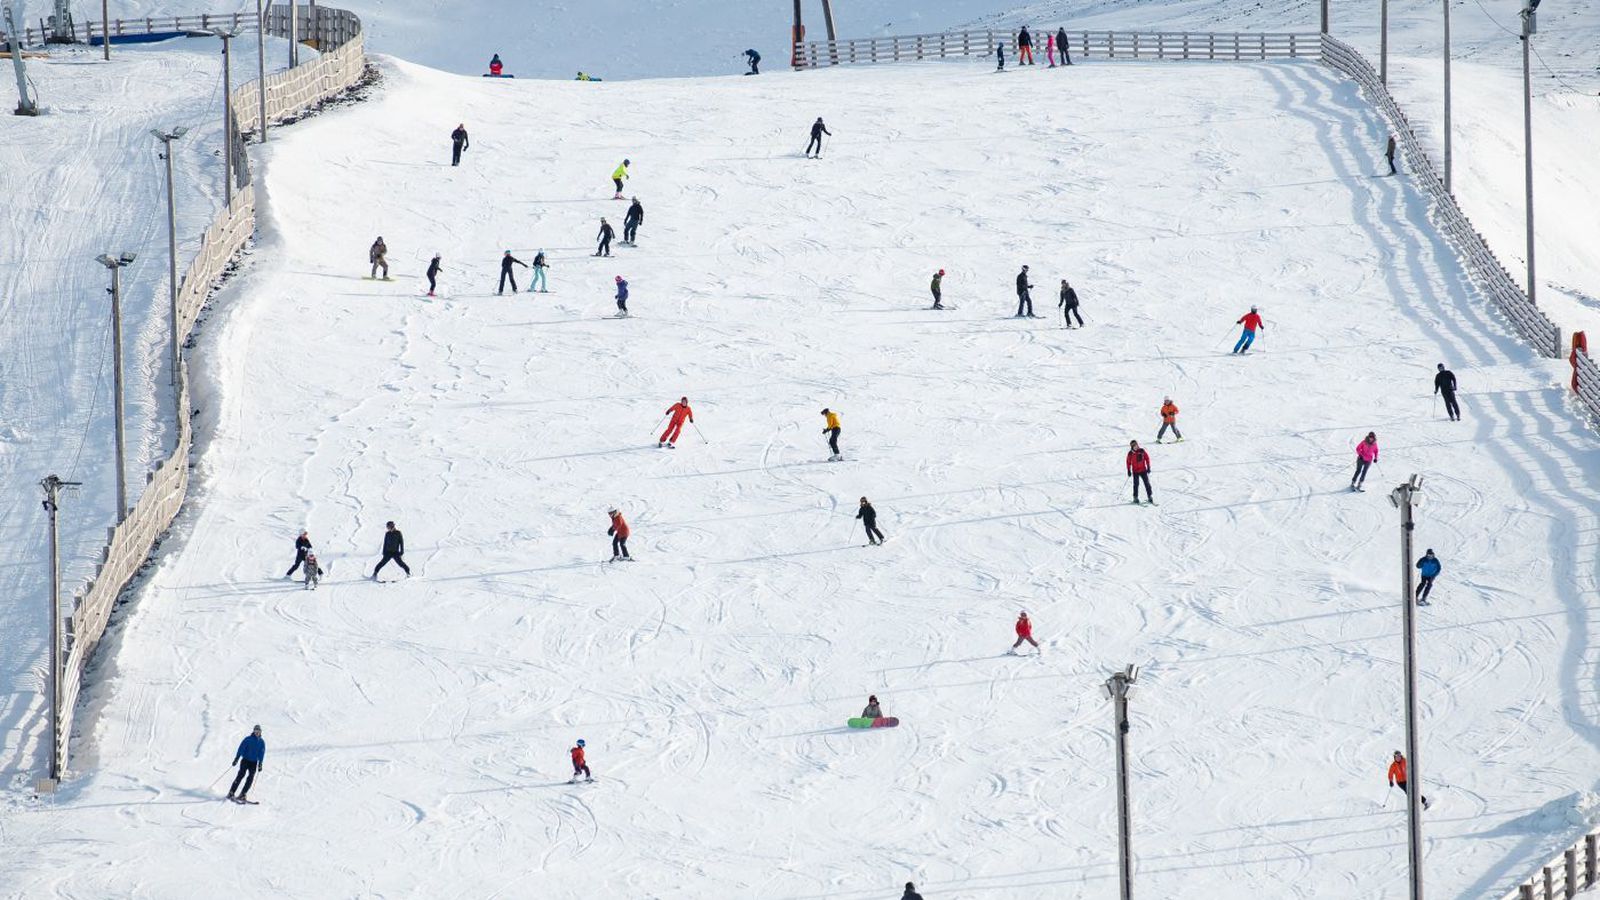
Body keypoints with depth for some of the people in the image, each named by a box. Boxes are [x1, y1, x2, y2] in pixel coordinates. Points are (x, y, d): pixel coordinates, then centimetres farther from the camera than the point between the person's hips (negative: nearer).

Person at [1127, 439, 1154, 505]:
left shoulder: (1141, 451, -3)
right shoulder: (1130, 453, -4)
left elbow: (1147, 458, 4)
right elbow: (1128, 462, 3)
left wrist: (1148, 468, 1)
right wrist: (1129, 471, 0)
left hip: (1143, 470, 1)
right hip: (1135, 471, -1)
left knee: (1147, 484, 3)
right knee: (1136, 484, -4)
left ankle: (1150, 497, 10)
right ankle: (1135, 498, 4)